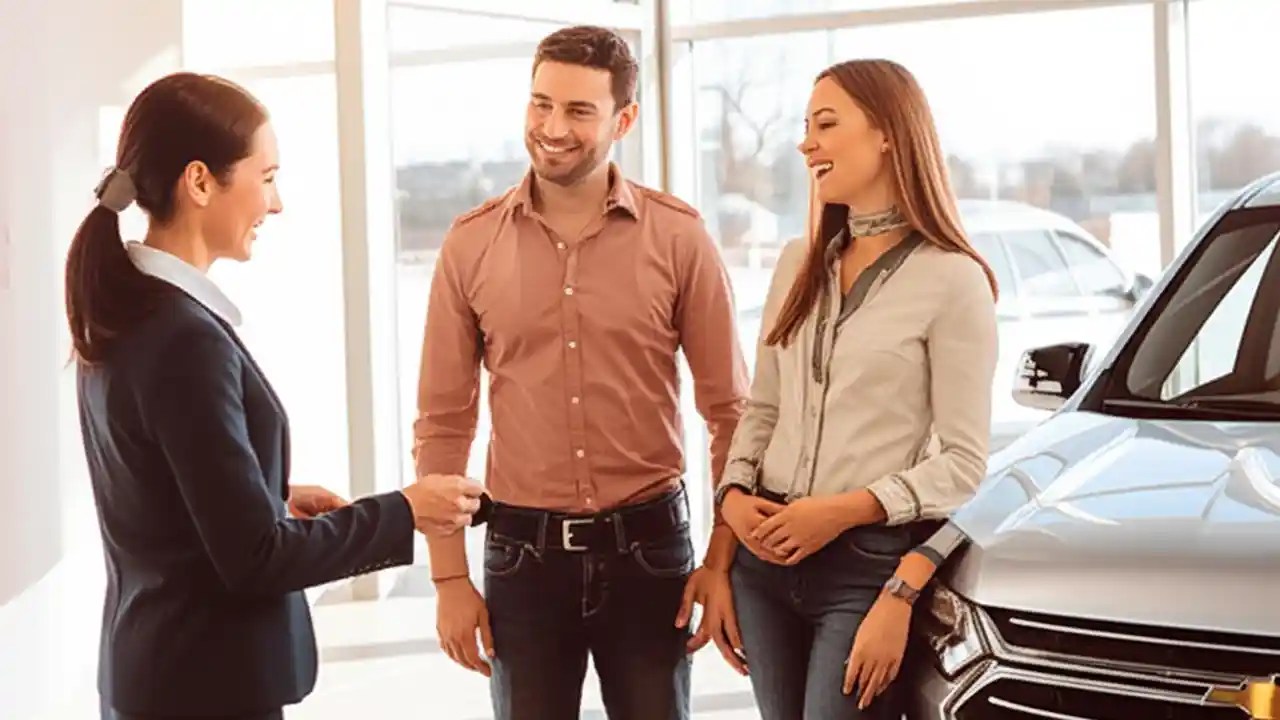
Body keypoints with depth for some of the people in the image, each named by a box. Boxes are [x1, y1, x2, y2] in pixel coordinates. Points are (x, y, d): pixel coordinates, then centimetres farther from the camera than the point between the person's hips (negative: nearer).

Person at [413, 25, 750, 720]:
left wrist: (724, 559, -4)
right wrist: (448, 577, 0)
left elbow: (729, 410, 0)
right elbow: (443, 422, 3)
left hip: (648, 542, -1)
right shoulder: (470, 244, -1)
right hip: (522, 548, 1)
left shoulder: (678, 238, -4)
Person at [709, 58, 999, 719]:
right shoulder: (799, 264, 12)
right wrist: (734, 494, -1)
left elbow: (962, 461, -9)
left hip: (868, 564, -6)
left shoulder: (951, 280, -7)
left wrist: (846, 510, -16)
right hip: (766, 554, 6)